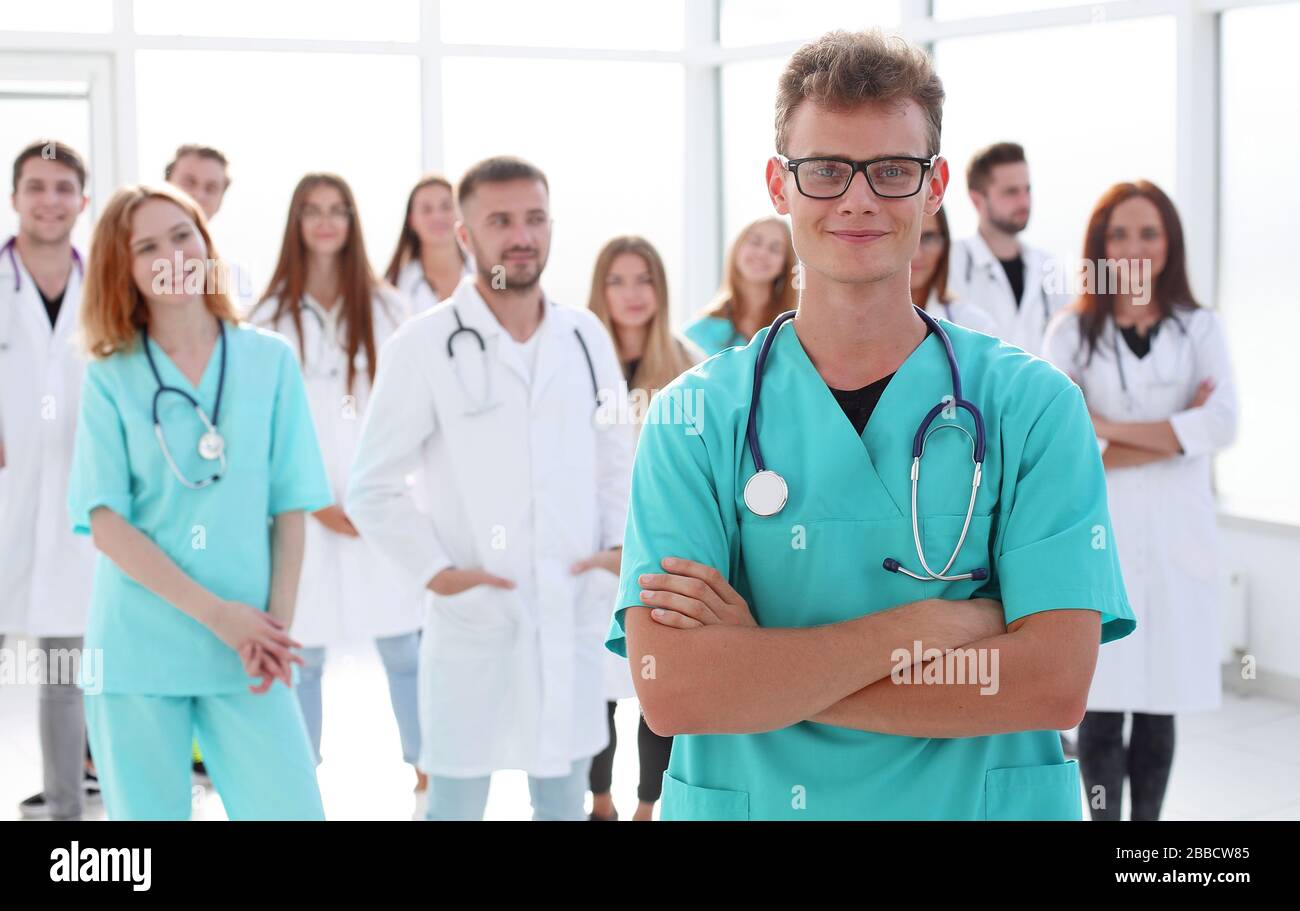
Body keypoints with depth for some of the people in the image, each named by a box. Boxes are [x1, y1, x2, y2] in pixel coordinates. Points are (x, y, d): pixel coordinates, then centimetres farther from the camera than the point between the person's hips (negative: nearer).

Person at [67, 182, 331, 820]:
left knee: (290, 807, -4)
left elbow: (289, 508, 5)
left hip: (246, 649, 1)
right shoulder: (110, 378, 2)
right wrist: (216, 613, -12)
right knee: (146, 811, 7)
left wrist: (276, 624, -7)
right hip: (137, 651, 0)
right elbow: (105, 522, -5)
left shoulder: (270, 361, 5)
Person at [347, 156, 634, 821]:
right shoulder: (424, 346, -6)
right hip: (474, 616, -4)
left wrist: (620, 543, 2)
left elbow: (616, 460, 16)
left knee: (564, 796, 15)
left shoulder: (586, 337, 7)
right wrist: (433, 571, -11)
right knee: (457, 798, 4)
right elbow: (373, 487, -4)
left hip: (573, 612, 4)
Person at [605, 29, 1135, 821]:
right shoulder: (695, 418, -5)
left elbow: (1057, 684, -16)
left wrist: (759, 663, -18)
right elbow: (672, 690, -16)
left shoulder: (1034, 405, -6)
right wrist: (932, 625, -18)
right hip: (744, 801, 0)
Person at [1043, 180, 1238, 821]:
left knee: (1159, 702, 6)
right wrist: (1174, 432, -13)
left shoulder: (1198, 328, 7)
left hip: (1177, 532, 1)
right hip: (1100, 531, -1)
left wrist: (1110, 431, -12)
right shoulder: (1072, 332, 4)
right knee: (1102, 702, -3)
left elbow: (1222, 425, -10)